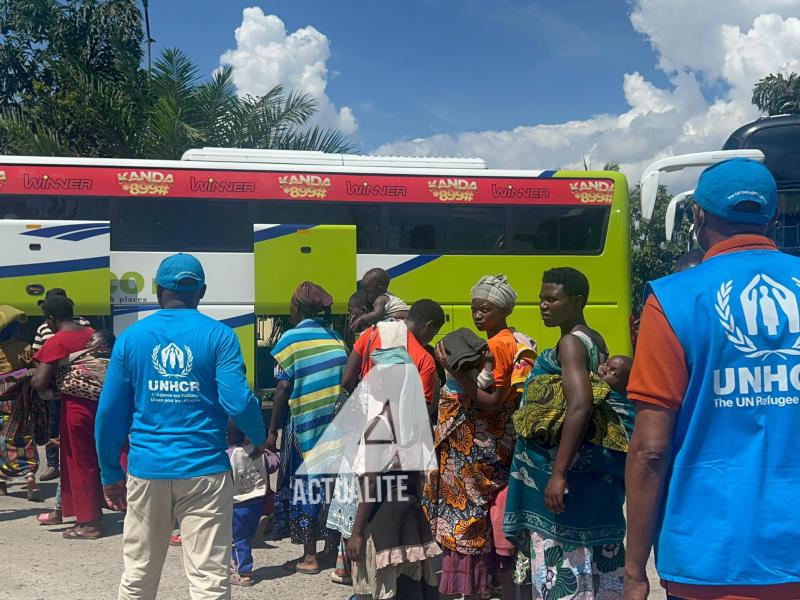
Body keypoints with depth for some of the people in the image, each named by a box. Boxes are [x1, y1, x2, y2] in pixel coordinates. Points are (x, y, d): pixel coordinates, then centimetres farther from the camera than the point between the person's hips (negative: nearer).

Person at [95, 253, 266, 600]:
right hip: (204, 471, -2)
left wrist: (110, 474, 12)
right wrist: (259, 437, 8)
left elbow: (110, 411, 3)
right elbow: (237, 401, -11)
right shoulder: (218, 336, -4)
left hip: (147, 470, 3)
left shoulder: (132, 337, 3)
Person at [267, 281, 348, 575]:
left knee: (303, 484, 4)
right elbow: (345, 383, 7)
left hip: (302, 424, -4)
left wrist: (272, 430, -4)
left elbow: (284, 387, -9)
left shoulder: (292, 338, -6)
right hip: (336, 425, 4)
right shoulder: (336, 339, 7)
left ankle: (310, 556, 7)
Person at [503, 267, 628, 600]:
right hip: (592, 473, 10)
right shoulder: (595, 341, 14)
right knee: (591, 560, 13)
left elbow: (579, 406, -25)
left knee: (562, 568, -5)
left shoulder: (571, 342, -14)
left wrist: (558, 474, -27)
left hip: (568, 472, -10)